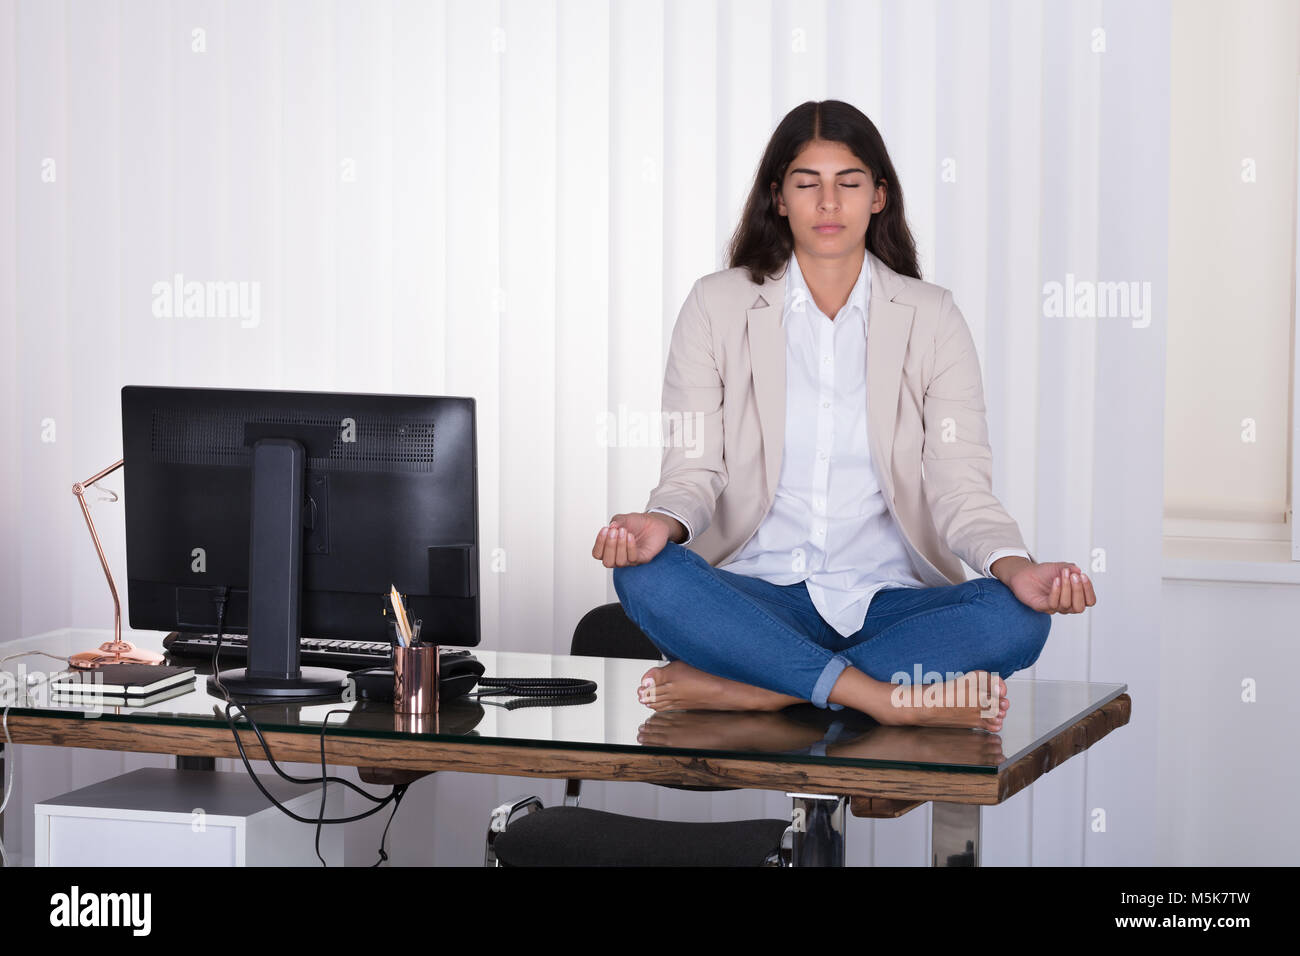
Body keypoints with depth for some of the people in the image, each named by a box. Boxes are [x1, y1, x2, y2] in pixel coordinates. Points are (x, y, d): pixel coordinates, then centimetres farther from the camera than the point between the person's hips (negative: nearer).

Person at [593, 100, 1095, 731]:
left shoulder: (931, 317, 7)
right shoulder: (717, 306, 7)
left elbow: (959, 485, -1)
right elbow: (694, 469, 1)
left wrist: (1014, 566, -23)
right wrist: (662, 523, -24)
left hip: (887, 601, 1)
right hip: (760, 595, 0)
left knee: (1017, 618, -30)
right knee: (645, 577, -32)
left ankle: (746, 690, -31)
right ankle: (886, 698, -33)